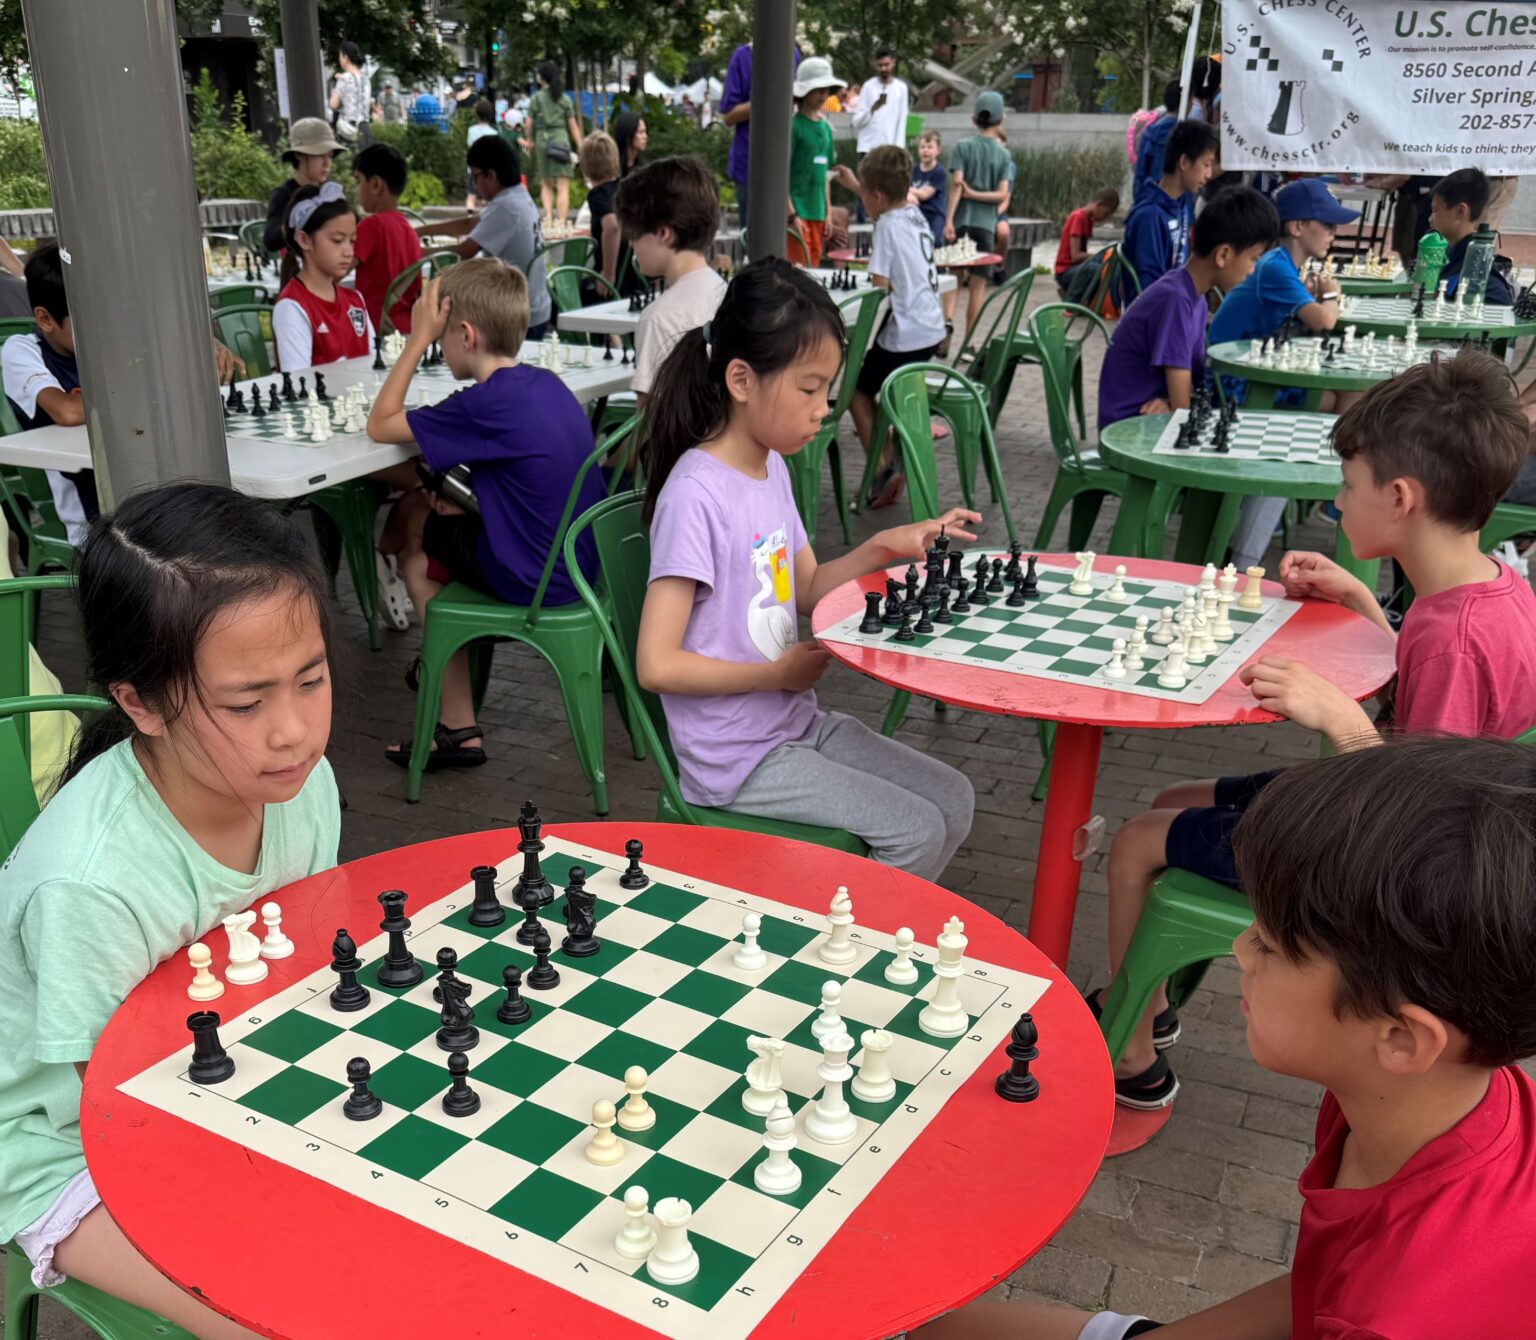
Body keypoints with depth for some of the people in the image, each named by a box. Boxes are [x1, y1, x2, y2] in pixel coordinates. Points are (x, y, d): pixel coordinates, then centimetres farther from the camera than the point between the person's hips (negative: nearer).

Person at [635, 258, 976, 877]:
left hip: (798, 723, 8)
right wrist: (780, 673, -15)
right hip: (737, 757, -8)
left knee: (953, 801, 7)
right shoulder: (696, 493, -21)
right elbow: (657, 665, -24)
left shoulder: (772, 468, 4)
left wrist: (885, 547, 1)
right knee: (916, 833, -11)